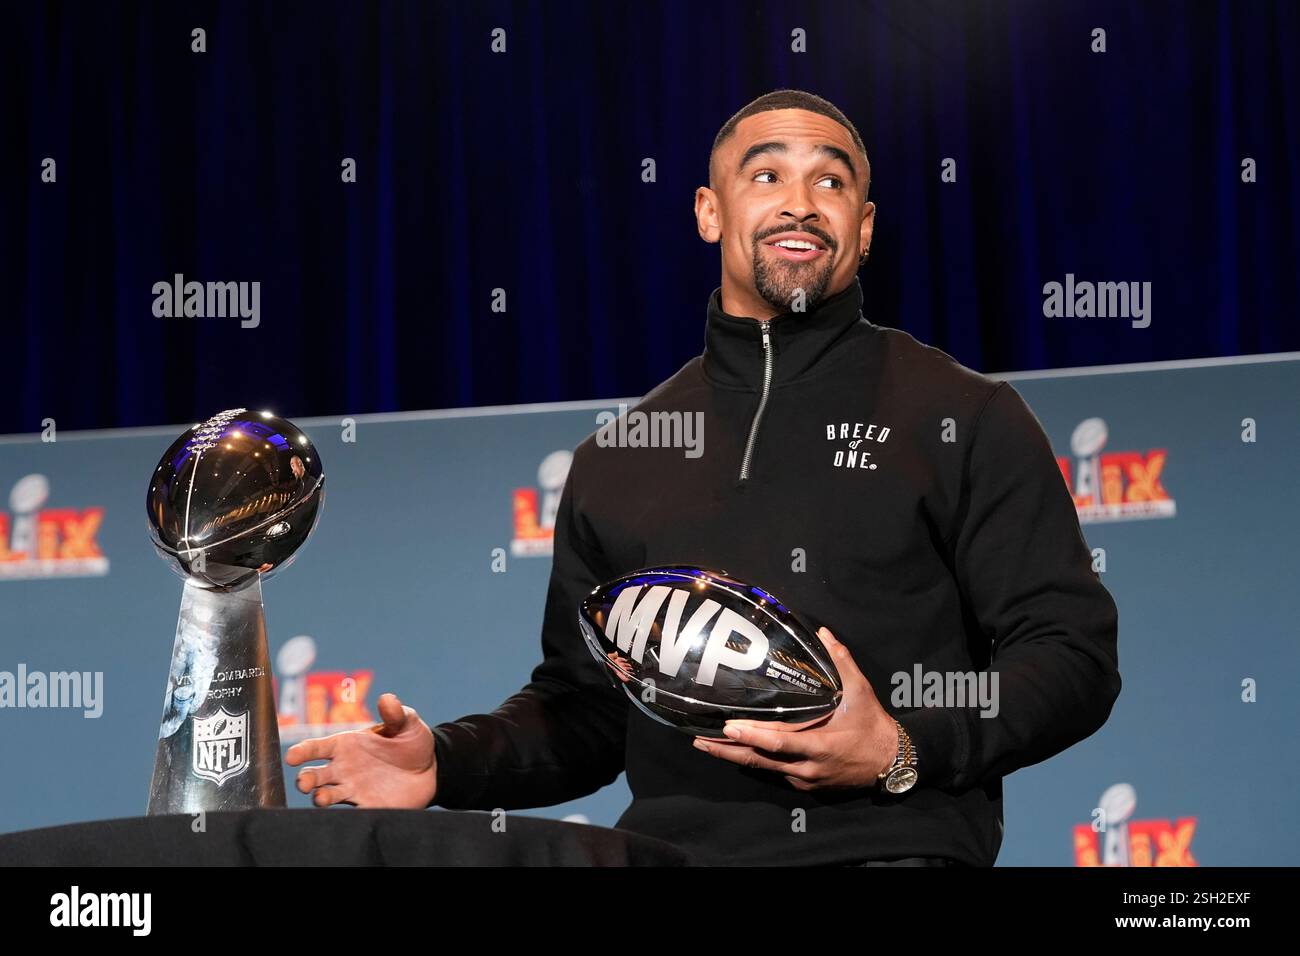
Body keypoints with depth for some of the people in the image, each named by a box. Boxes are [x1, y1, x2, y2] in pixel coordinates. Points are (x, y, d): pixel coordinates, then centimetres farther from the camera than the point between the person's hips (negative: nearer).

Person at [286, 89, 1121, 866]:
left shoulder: (966, 418, 7)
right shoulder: (617, 458, 19)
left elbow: (1075, 653, 3)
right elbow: (583, 710, 22)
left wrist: (902, 751, -11)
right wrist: (448, 762, 4)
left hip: (893, 844, -3)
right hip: (676, 848, 4)